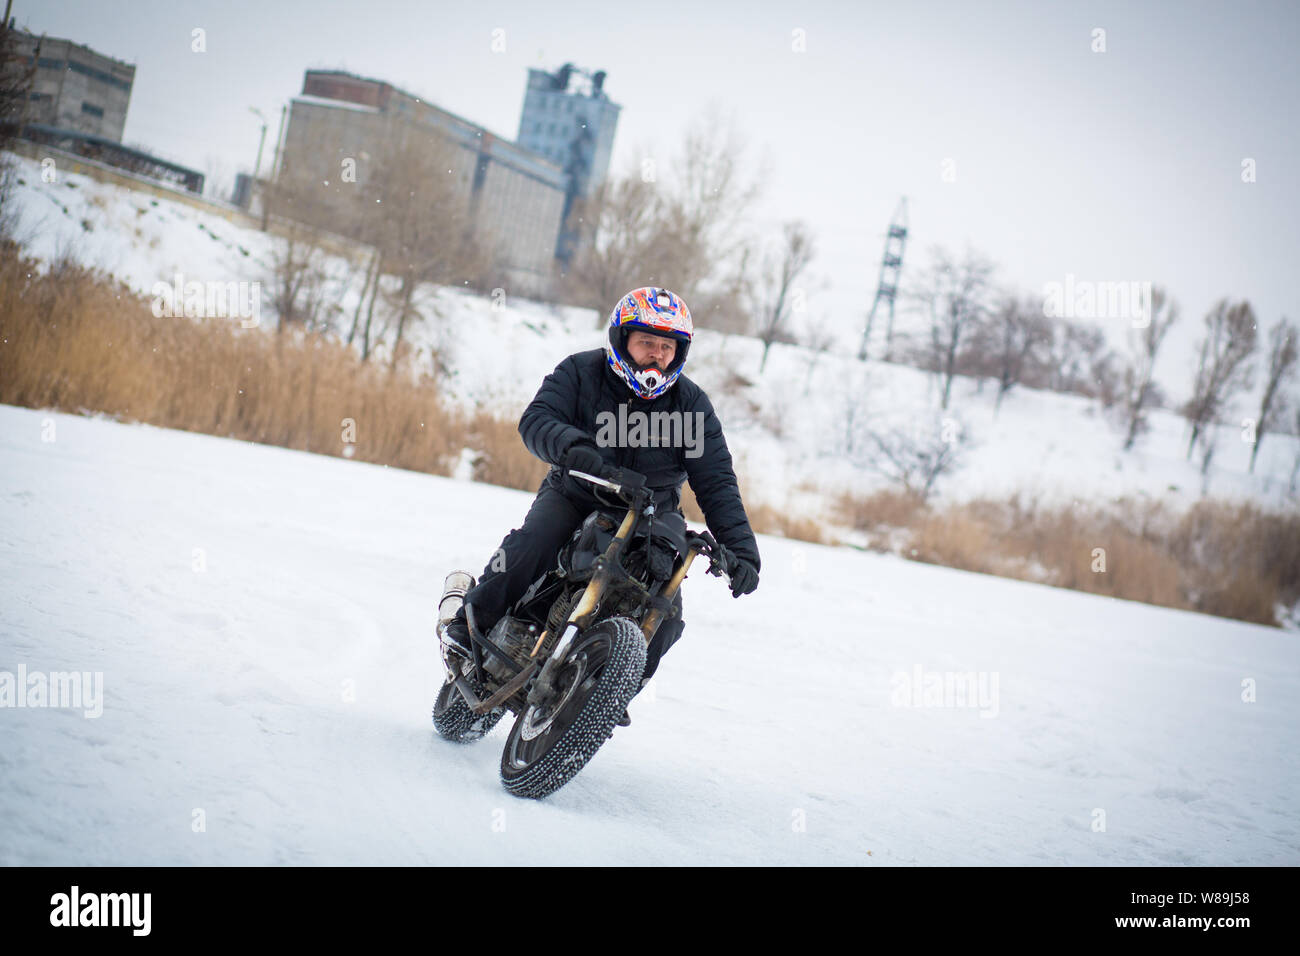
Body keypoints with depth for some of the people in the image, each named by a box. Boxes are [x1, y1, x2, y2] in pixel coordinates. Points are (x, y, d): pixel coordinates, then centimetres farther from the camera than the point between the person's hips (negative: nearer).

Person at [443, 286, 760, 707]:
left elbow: (716, 483, -5)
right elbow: (536, 419, -19)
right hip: (575, 495, -1)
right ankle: (471, 621, -11)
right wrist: (572, 447, -43)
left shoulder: (691, 403, -3)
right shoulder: (580, 372, -6)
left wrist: (742, 549, -17)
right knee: (533, 541, -31)